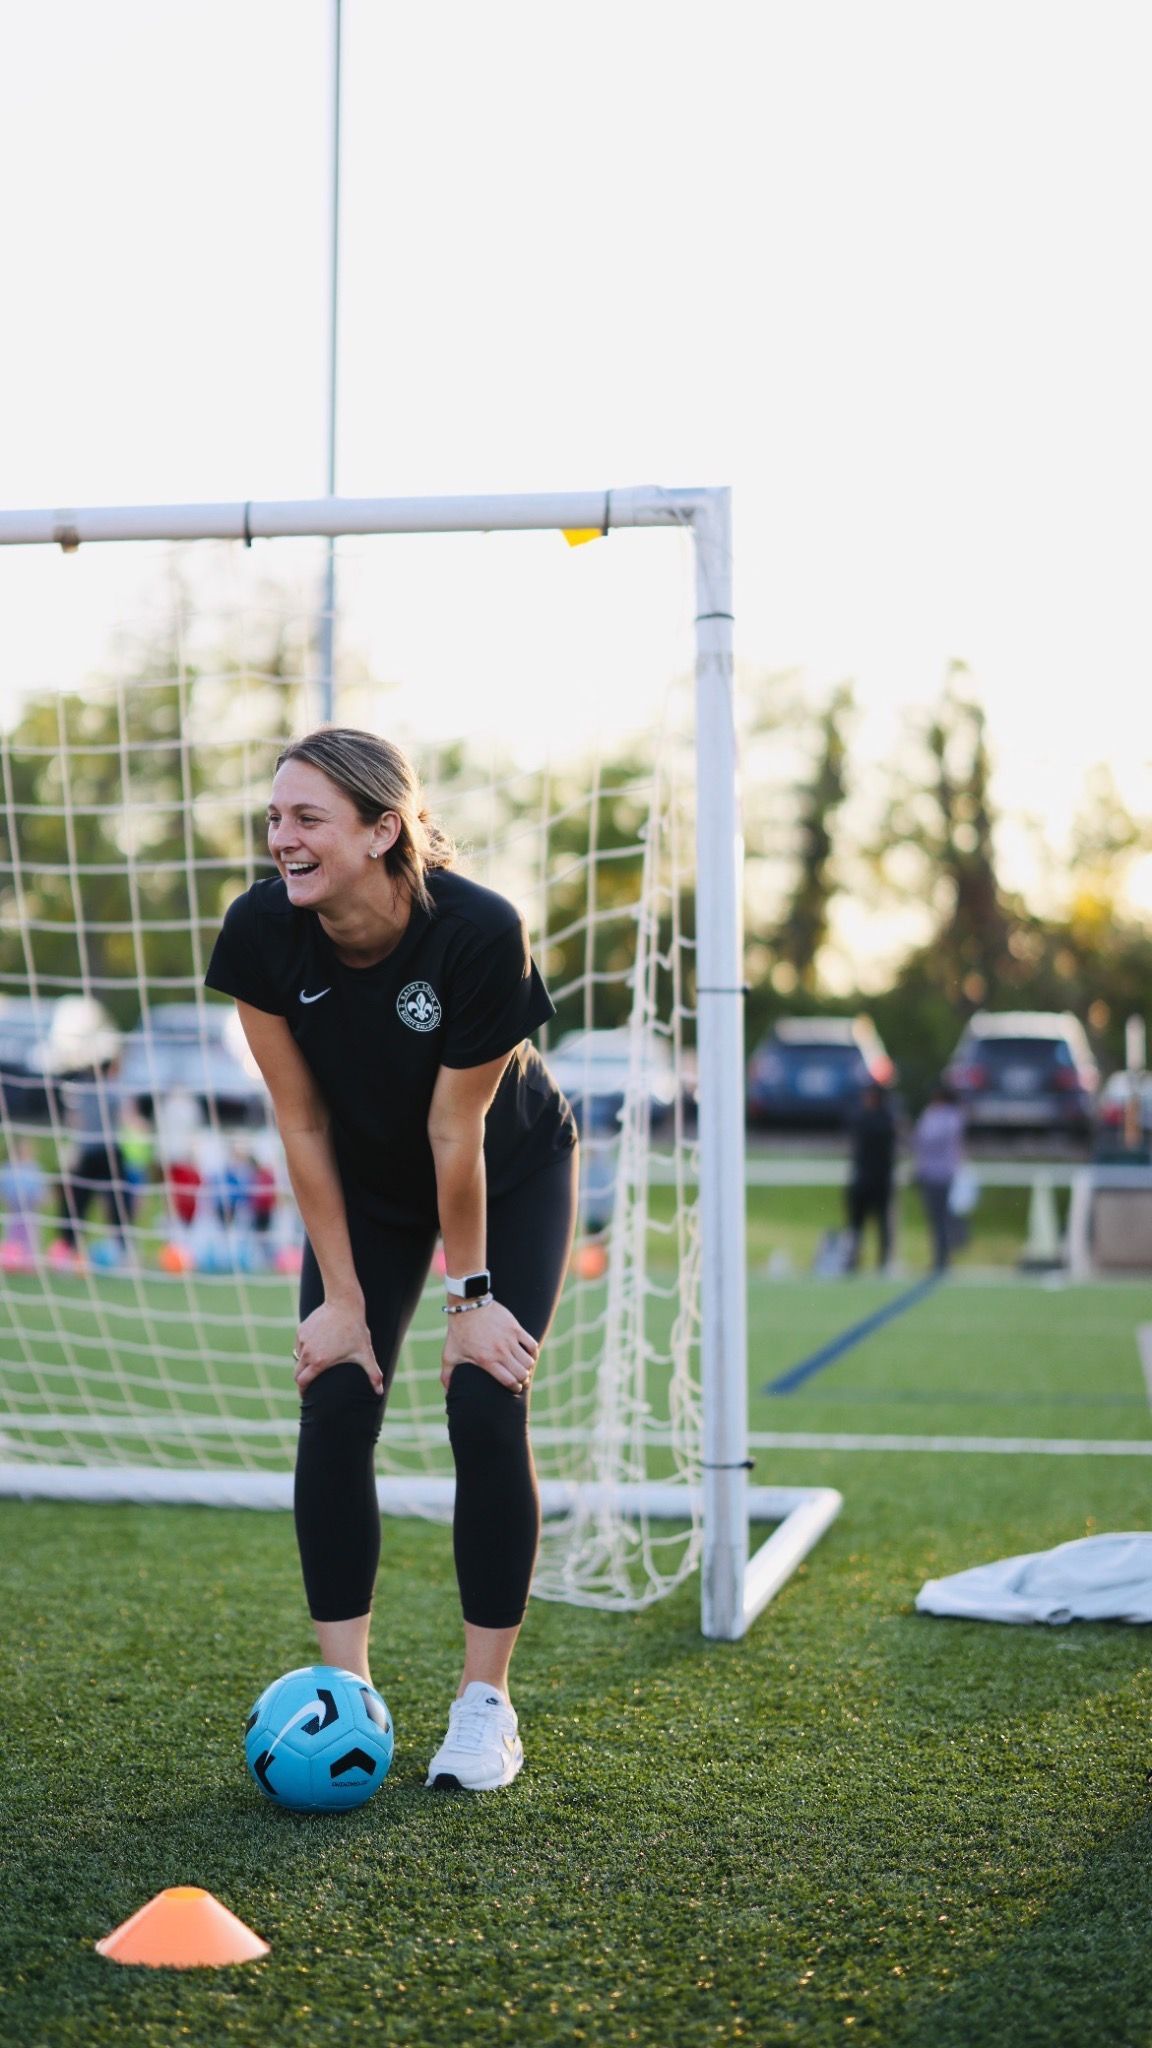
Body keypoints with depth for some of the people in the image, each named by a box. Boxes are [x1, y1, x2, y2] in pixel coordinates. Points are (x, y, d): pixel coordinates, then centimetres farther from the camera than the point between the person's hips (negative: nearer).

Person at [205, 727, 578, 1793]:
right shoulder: (262, 933, -25)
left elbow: (457, 1133, -26)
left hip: (512, 1176, -3)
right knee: (334, 1408, -8)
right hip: (367, 1184, 3)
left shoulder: (479, 933, -35)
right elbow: (304, 1126, -16)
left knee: (486, 1414, -11)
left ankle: (485, 1702, 2)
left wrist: (471, 1294, -15)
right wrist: (343, 1296, -12)